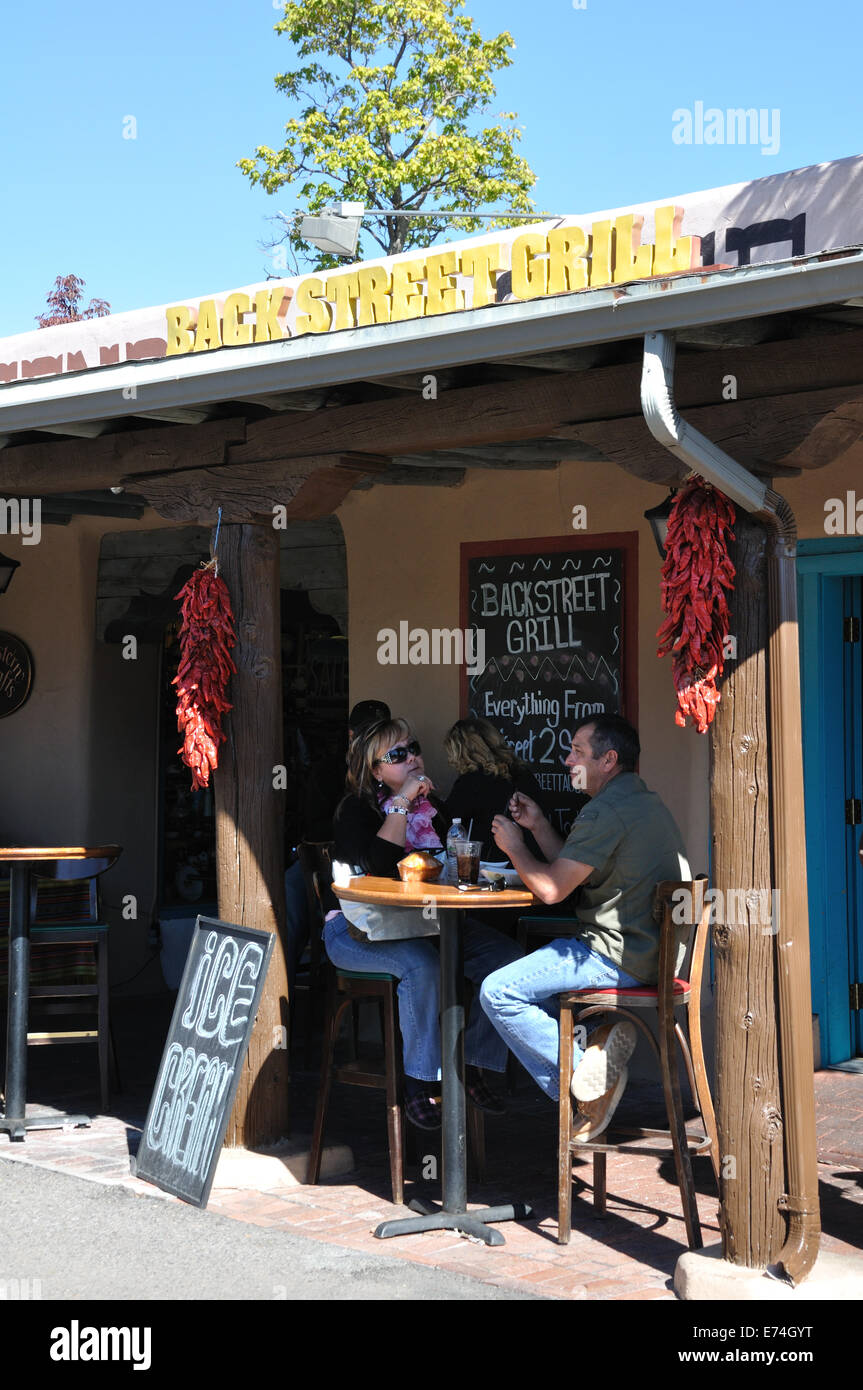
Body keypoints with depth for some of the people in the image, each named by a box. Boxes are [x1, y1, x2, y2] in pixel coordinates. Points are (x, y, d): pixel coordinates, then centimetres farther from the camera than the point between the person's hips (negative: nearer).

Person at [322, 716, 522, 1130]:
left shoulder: (432, 808, 14)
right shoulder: (356, 809, -5)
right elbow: (380, 867, -22)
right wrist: (402, 804, -20)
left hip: (424, 922, 6)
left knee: (506, 956, -15)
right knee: (422, 964, -37)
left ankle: (470, 1067, -6)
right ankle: (420, 1082, -25)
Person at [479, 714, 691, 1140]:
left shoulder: (607, 812, -17)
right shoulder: (644, 802, 18)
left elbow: (551, 888, -18)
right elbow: (573, 872, 24)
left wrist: (514, 846, -2)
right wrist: (539, 827, 17)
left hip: (622, 956, -11)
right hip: (652, 948, 11)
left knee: (498, 992, -14)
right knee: (525, 974, 25)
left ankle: (586, 1070, -9)